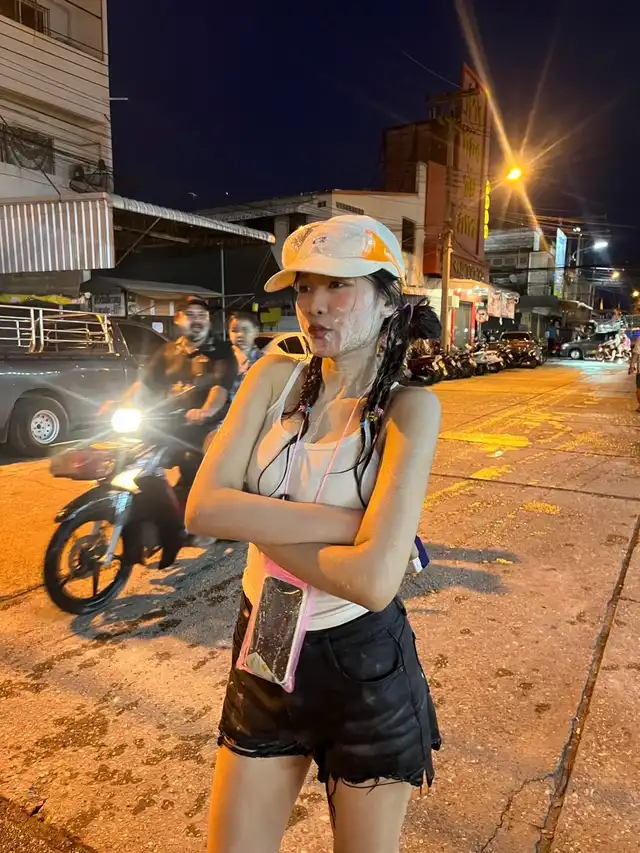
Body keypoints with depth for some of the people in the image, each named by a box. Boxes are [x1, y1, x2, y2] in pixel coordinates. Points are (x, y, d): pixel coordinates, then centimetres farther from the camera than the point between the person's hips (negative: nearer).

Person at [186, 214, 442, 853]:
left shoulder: (408, 407, -15)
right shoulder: (275, 376, -4)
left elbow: (374, 579, -27)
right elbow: (202, 507, -16)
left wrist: (255, 523, -16)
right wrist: (348, 520, -23)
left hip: (363, 663, -3)